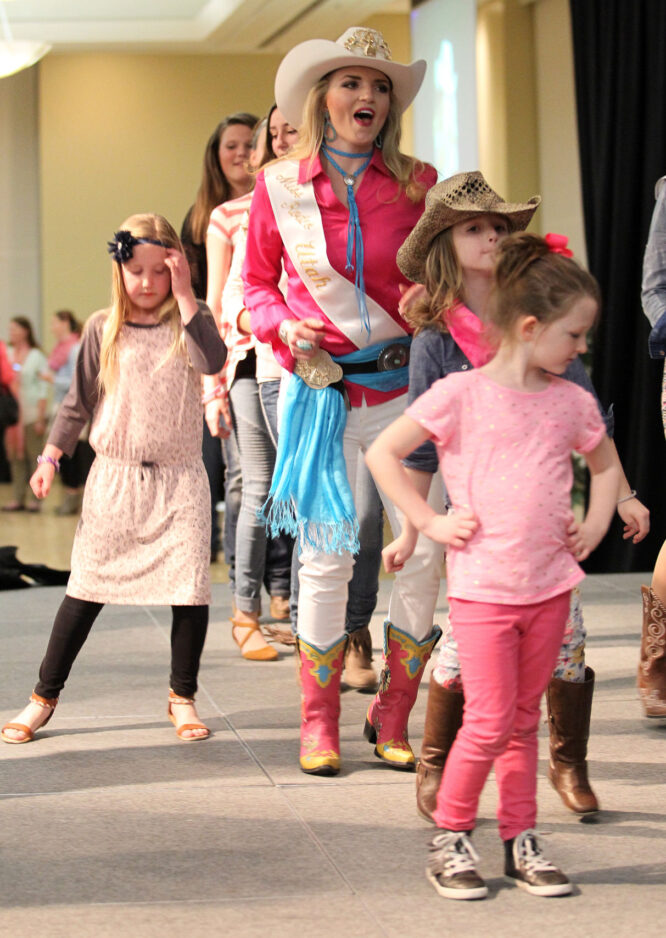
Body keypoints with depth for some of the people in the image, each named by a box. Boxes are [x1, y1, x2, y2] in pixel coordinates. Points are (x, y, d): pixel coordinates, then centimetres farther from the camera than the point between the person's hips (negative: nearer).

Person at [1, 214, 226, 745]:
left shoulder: (188, 322, 2)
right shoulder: (103, 329, 4)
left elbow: (212, 360, -19)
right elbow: (80, 402, 9)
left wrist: (185, 295, -17)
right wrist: (51, 456, 2)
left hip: (178, 477, 0)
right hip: (115, 477, 0)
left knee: (191, 588, -5)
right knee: (87, 589, 2)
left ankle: (183, 697, 13)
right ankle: (44, 696, 13)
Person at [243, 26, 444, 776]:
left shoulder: (417, 184, 2)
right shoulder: (278, 186, 2)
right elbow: (257, 285, 12)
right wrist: (284, 330, -8)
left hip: (404, 386, 1)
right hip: (321, 389, -1)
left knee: (425, 548, -4)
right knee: (326, 556, 0)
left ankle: (392, 718, 13)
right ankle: (318, 722, 16)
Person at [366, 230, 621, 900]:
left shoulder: (571, 403, 7)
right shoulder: (462, 394, -9)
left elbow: (605, 465, 27)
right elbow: (382, 454, -6)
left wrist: (596, 523, 12)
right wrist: (428, 521, -8)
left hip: (548, 587, 5)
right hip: (482, 588, -5)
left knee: (523, 720, 13)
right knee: (489, 721, -6)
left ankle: (520, 840, 22)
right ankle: (448, 839, 10)